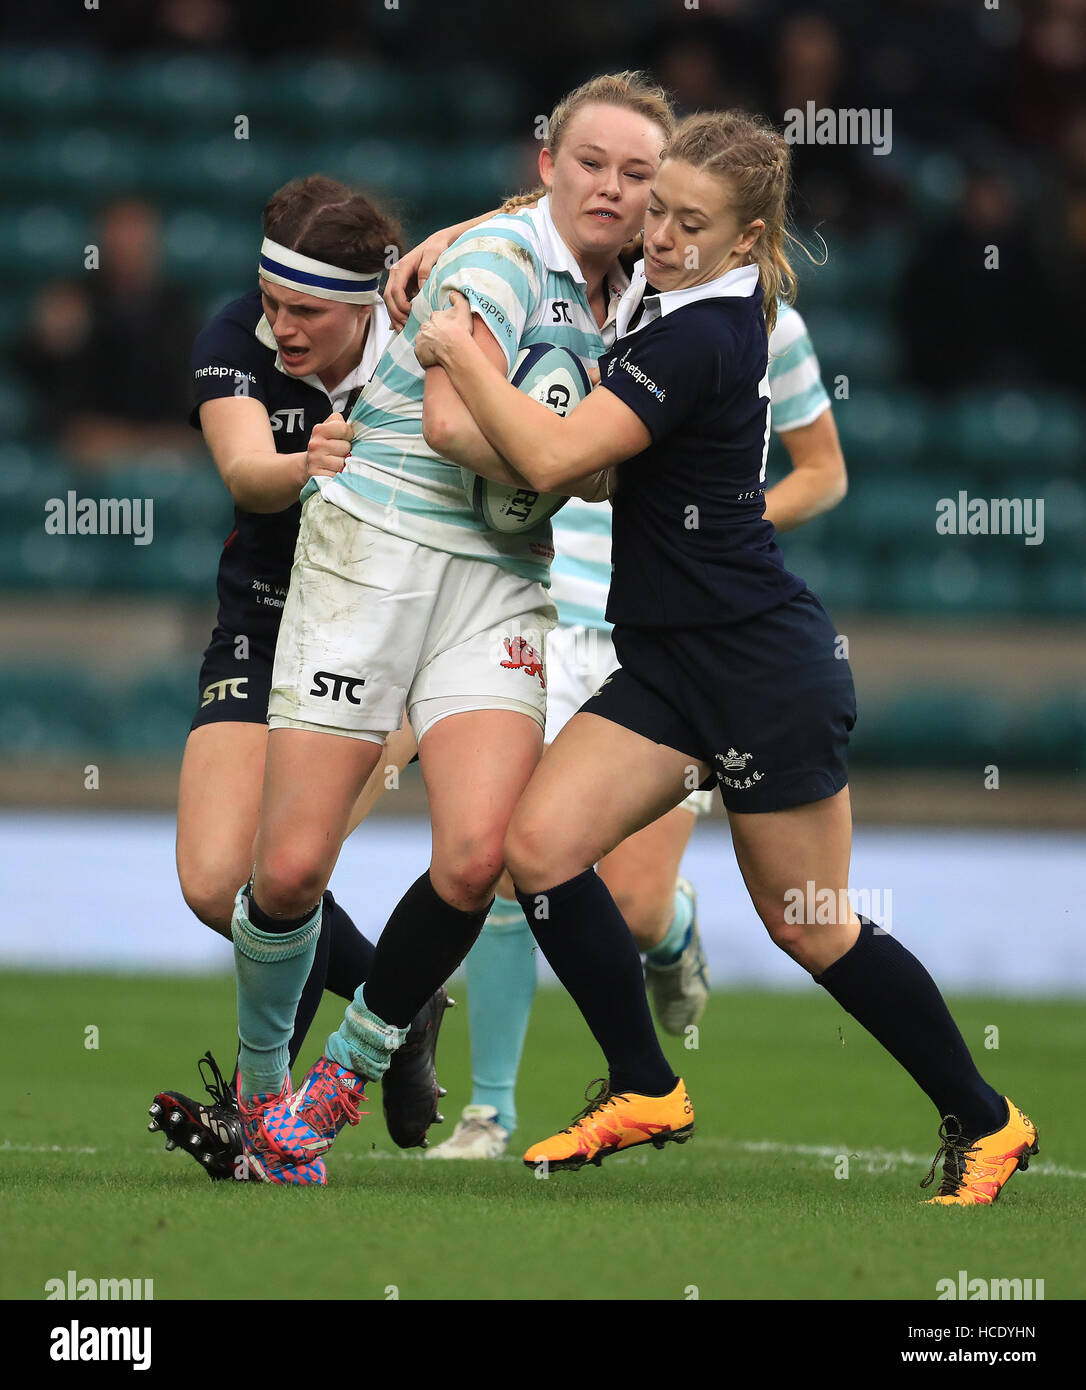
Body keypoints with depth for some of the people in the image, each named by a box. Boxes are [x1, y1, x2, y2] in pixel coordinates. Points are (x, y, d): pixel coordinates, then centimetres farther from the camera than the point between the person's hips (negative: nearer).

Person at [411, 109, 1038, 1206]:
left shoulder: (701, 339, -23)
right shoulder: (662, 287, 5)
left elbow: (547, 461, -29)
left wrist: (456, 350, -15)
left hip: (763, 666, -9)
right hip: (670, 662, 9)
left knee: (809, 925, 3)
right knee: (540, 845, -6)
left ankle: (985, 1124, 19)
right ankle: (646, 1093, 7)